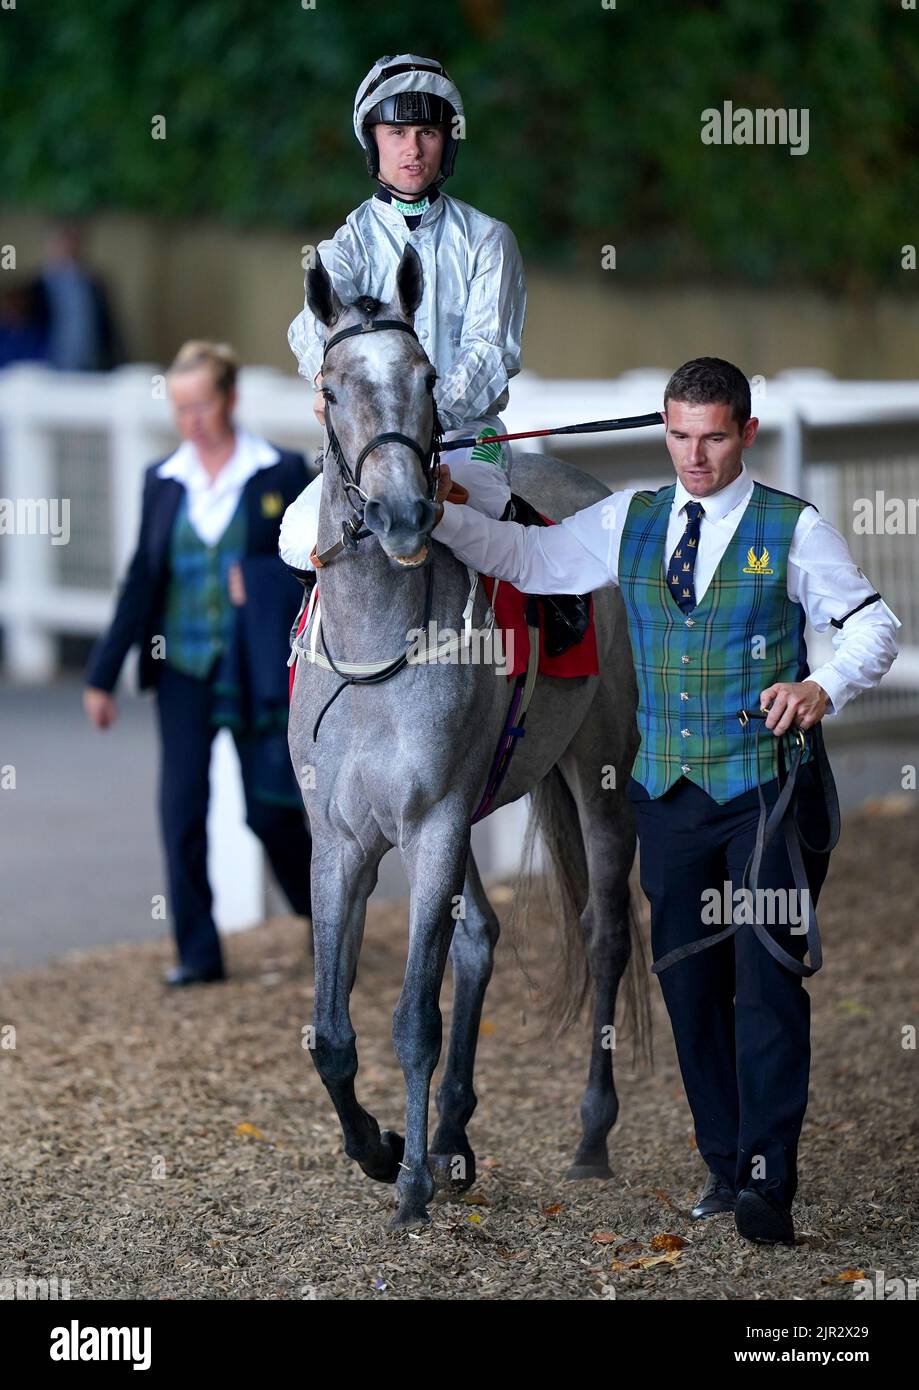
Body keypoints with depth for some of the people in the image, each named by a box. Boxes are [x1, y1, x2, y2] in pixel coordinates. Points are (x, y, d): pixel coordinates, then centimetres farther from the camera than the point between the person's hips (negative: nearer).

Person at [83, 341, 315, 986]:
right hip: (183, 665, 3)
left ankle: (324, 911, 27)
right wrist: (103, 675, 8)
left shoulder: (282, 472, -3)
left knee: (269, 808, -1)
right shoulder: (163, 480, 6)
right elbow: (141, 580, 9)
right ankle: (197, 952, 4)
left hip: (258, 668, -3)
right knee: (182, 807, -4)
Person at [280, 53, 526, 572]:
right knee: (303, 537, -24)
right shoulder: (352, 241, 7)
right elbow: (318, 316, -14)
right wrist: (327, 374, -39)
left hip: (464, 436, -1)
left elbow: (491, 349, -5)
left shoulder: (487, 239, 7)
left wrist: (432, 413, -25)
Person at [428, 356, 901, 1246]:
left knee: (767, 982, -10)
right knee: (688, 983, 8)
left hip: (767, 788, -4)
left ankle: (767, 1185, -11)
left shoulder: (794, 529, -2)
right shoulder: (629, 522, 9)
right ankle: (724, 1165, 19)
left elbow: (872, 624, -1)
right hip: (667, 794, 4)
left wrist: (825, 687, -21)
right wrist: (440, 518, -3)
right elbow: (526, 558, 11)